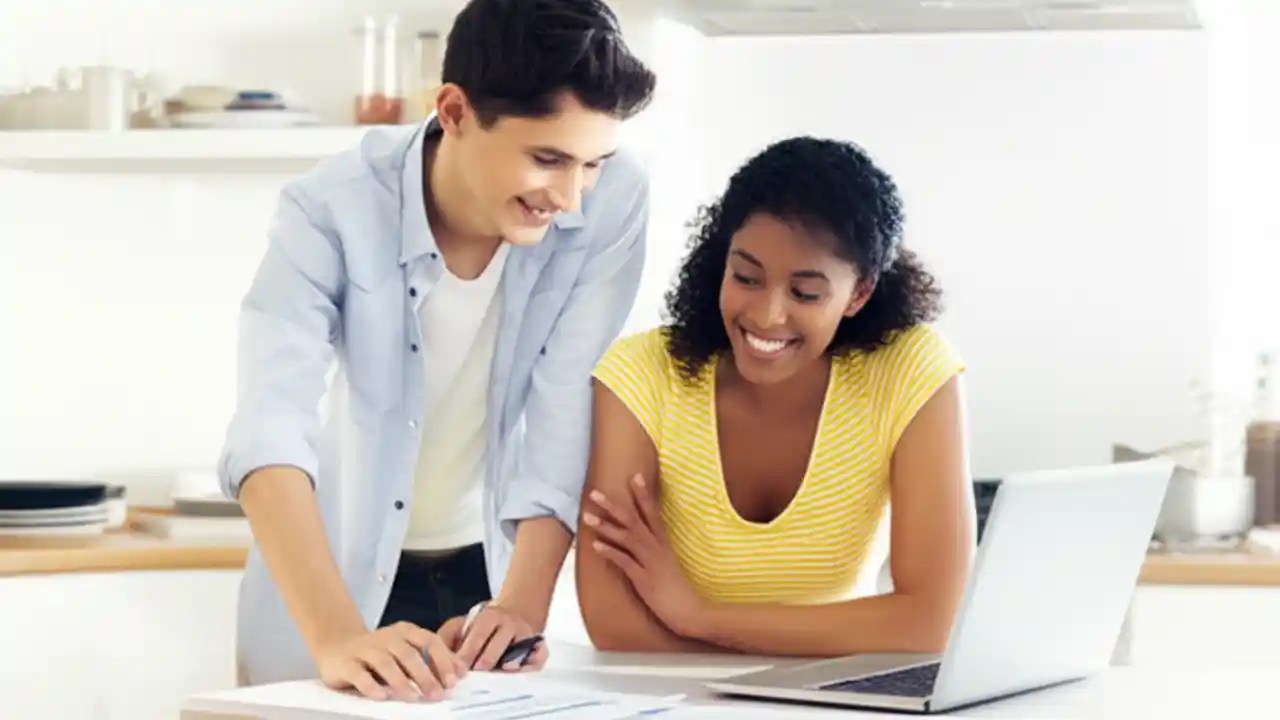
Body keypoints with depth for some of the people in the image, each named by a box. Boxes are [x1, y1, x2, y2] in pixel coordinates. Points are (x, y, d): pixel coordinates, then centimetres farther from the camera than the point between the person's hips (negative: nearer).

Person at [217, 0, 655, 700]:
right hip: (340, 573, -2)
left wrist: (522, 608, -29)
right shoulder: (333, 209, -24)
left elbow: (566, 418, -19)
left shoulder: (614, 201, -19)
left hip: (492, 568, 2)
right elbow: (269, 432, -34)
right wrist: (336, 637, -46)